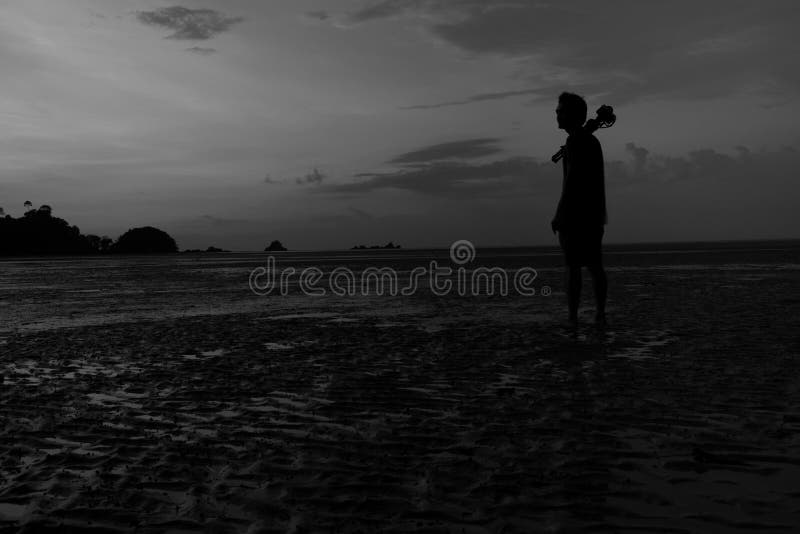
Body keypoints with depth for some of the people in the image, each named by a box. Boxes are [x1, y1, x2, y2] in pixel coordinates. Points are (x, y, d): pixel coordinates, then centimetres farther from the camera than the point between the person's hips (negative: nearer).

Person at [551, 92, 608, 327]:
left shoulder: (576, 141, -11)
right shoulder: (593, 141, 18)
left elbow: (571, 180, -19)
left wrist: (558, 215, -20)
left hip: (575, 212, -9)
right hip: (594, 212, 9)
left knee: (573, 266, -7)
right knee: (595, 266, 9)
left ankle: (573, 318, -7)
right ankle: (600, 315, 11)